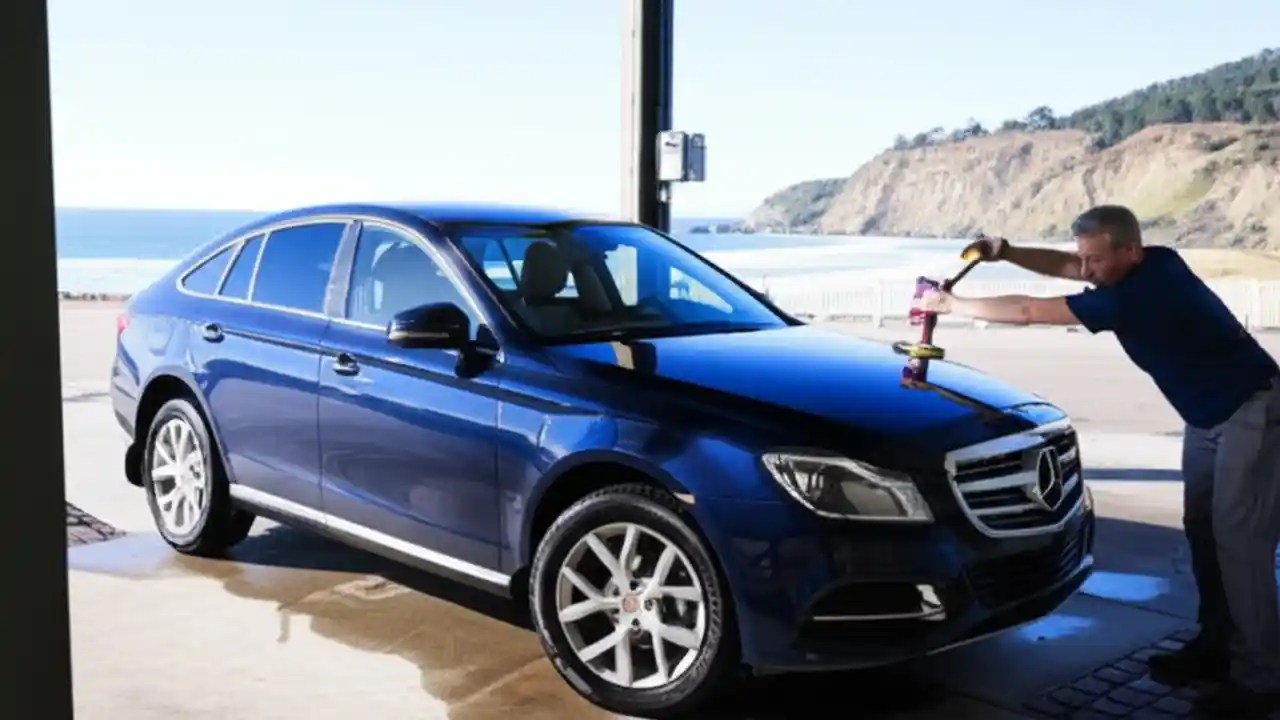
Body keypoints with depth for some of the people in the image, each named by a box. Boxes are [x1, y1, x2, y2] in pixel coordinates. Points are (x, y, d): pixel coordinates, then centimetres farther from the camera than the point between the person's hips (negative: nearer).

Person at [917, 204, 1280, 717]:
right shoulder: (1155, 263, -2)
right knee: (1203, 529, 10)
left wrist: (950, 305, -14)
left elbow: (1027, 312, -23)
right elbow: (1064, 266, 10)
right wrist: (1005, 253, -6)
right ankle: (1215, 646, 18)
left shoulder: (1134, 296, -28)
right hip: (1207, 414, 10)